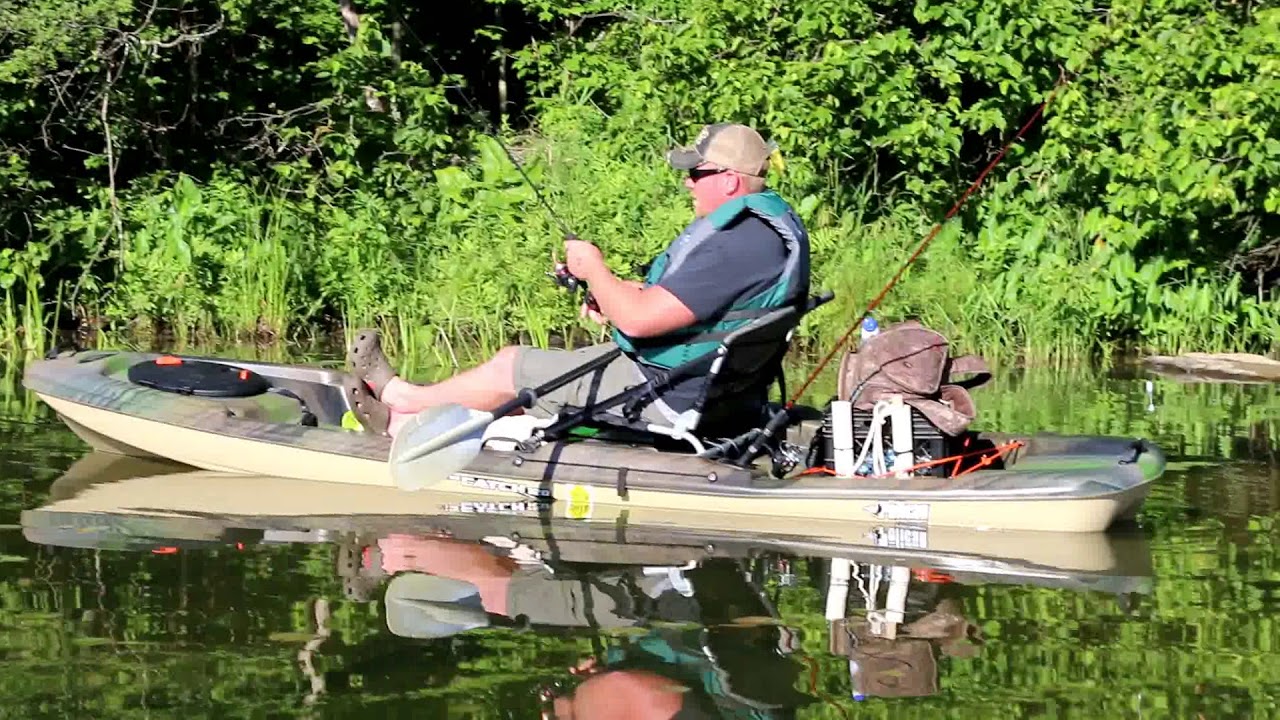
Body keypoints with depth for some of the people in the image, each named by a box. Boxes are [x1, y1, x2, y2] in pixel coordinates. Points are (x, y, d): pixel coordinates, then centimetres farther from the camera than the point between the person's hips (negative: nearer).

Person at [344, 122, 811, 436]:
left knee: (511, 368, 3)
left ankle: (404, 396, 26)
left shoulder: (737, 246, -27)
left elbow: (639, 318, -30)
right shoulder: (764, 222, 8)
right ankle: (404, 424, 24)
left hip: (667, 396, -10)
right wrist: (614, 294, 4)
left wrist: (595, 271, -11)